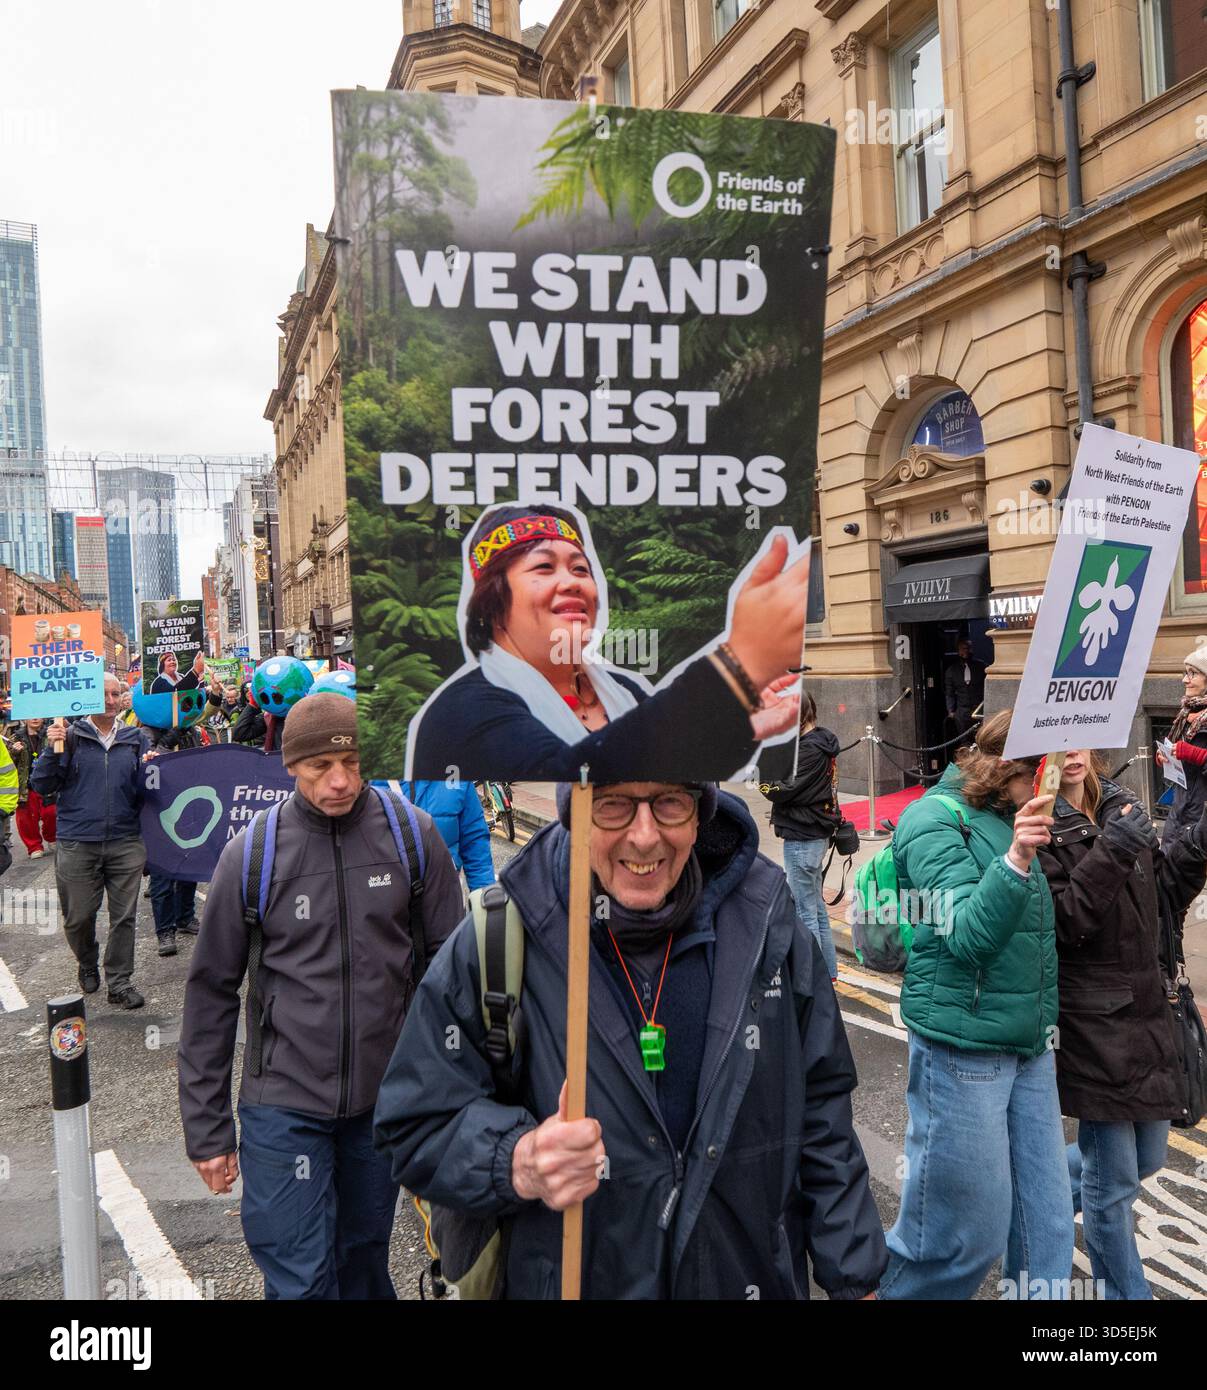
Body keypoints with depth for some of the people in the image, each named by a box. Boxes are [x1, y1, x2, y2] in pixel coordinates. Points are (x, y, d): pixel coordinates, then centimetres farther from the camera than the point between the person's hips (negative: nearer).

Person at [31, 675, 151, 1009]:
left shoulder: (136, 739, 7)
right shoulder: (69, 737, 1)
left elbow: (145, 790, 7)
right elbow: (42, 786, -2)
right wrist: (51, 750, -15)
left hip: (126, 842, 1)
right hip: (78, 843, -1)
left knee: (124, 916, 3)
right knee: (78, 917, 10)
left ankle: (119, 981, 15)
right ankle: (87, 965, 37)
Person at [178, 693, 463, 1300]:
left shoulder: (413, 835, -8)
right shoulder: (251, 854, -9)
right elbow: (212, 993, -2)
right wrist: (207, 1126, 0)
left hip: (387, 1095, 2)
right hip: (284, 1102, -1)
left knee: (364, 1259, 19)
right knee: (300, 1280, 3)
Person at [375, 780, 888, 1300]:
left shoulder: (765, 925, -11)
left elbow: (820, 1111, -2)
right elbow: (415, 1123, -11)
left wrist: (854, 1279, 1)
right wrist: (520, 1165, -30)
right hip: (572, 1278, -1)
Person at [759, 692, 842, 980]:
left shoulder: (810, 749, -18)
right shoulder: (818, 742, 12)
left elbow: (782, 791, -19)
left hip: (802, 839, -10)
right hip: (813, 836, 10)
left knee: (805, 912, -4)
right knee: (816, 907, 18)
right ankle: (828, 971, 28)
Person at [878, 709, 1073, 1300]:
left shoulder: (1014, 819, 10)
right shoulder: (936, 820, -13)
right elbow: (967, 936, -23)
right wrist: (1016, 861, -35)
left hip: (1032, 1047, 8)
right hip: (964, 1047, -7)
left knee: (1045, 1223, 14)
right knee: (969, 1234, 4)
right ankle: (884, 1288, 27)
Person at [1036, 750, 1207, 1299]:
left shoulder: (1119, 805, 6)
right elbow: (1058, 923, -22)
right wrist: (1111, 853, -28)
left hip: (1148, 1009, 7)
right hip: (1091, 1021, -7)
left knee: (1146, 1159, 21)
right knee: (1114, 1180, 7)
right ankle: (1126, 1292, 30)